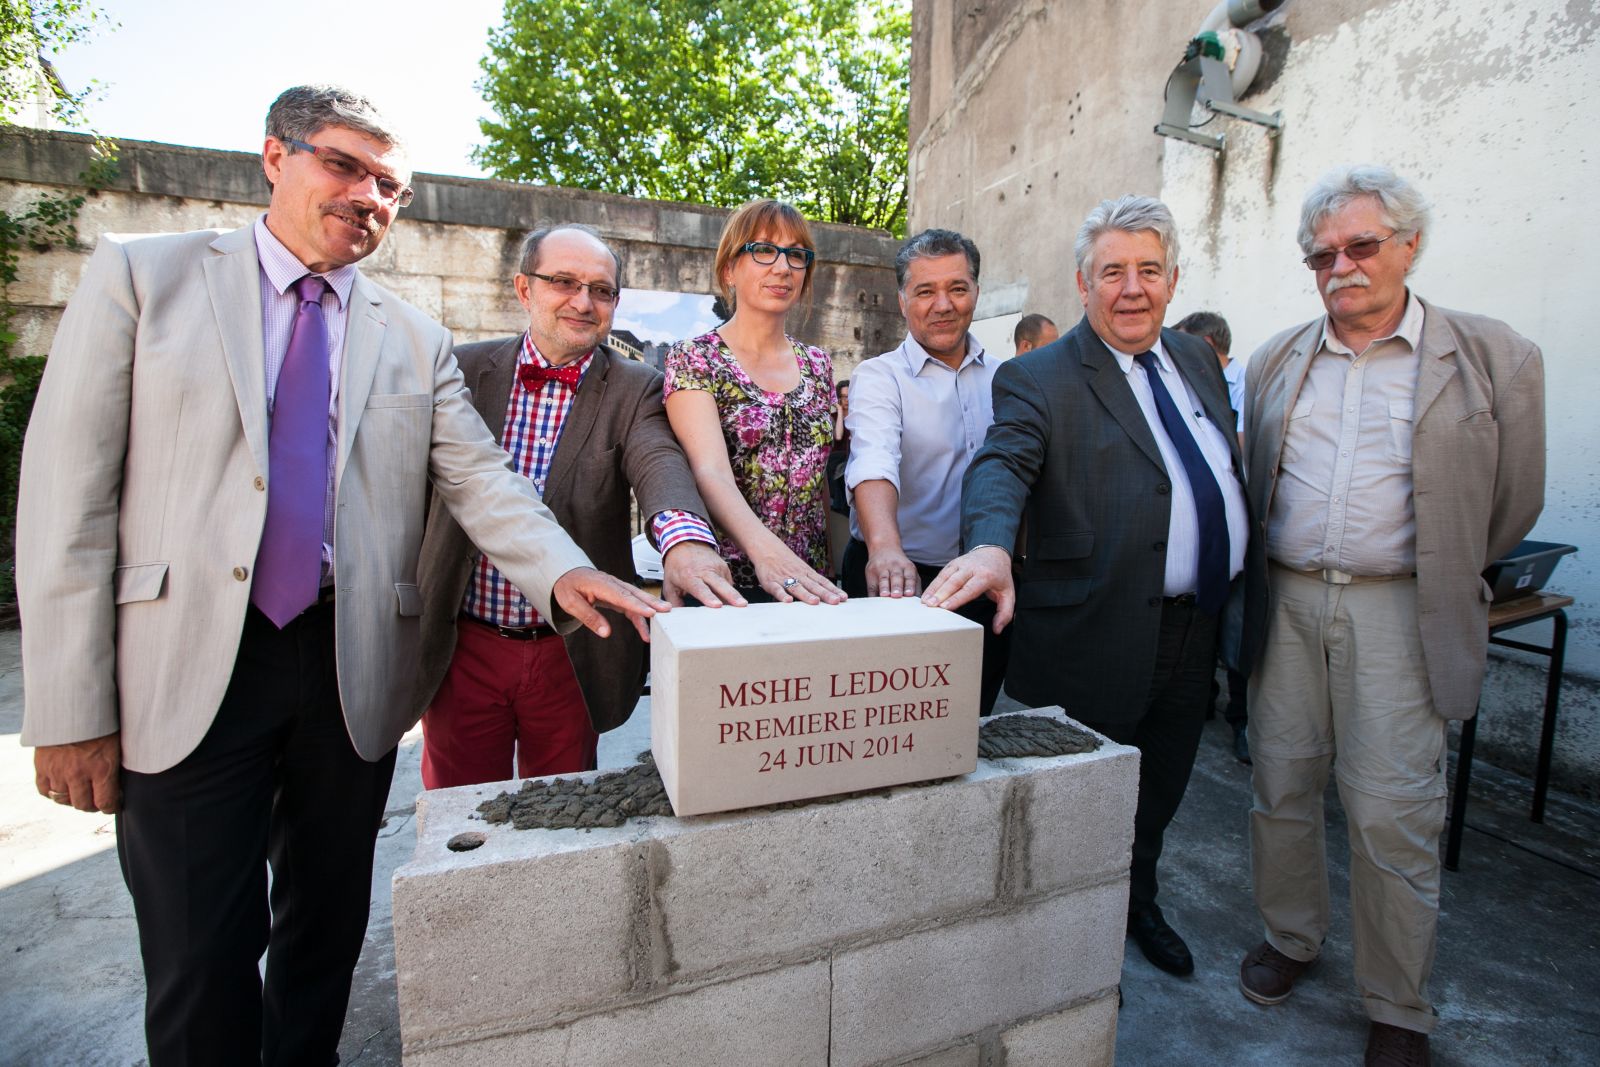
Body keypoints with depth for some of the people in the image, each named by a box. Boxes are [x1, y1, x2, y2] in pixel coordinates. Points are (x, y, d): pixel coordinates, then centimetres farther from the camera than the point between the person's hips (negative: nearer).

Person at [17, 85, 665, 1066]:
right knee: (199, 957, 7)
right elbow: (70, 489, -2)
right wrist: (70, 709, -7)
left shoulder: (416, 339, 9)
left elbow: (479, 479, -1)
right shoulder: (143, 276, 3)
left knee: (328, 930, 17)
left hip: (351, 671, 3)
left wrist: (563, 572, -22)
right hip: (189, 669, -2)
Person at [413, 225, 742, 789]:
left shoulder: (634, 390, -5)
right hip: (462, 648, 1)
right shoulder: (464, 370, 1)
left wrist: (685, 537, -47)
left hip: (571, 656, -1)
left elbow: (659, 462, -25)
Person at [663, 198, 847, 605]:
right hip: (722, 585, -4)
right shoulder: (693, 359, -7)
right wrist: (765, 549, -39)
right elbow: (711, 472, -22)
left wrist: (831, 571, 8)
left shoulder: (817, 366, 9)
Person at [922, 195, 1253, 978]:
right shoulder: (1039, 378, -12)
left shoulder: (1196, 360, 10)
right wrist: (992, 546, -50)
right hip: (1098, 639, -7)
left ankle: (1138, 904, 53)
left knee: (1160, 792, 26)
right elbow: (1002, 465, -29)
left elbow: (1228, 471, 16)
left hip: (1195, 629, 7)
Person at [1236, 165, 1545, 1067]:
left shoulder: (1495, 357, 0)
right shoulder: (1278, 361, 9)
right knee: (1282, 784, 11)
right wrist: (1269, 578, 14)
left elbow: (1513, 503, 5)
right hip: (1286, 602, 3)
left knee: (1393, 813, 0)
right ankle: (1292, 938, 33)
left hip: (1397, 611, -3)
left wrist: (1443, 580, 12)